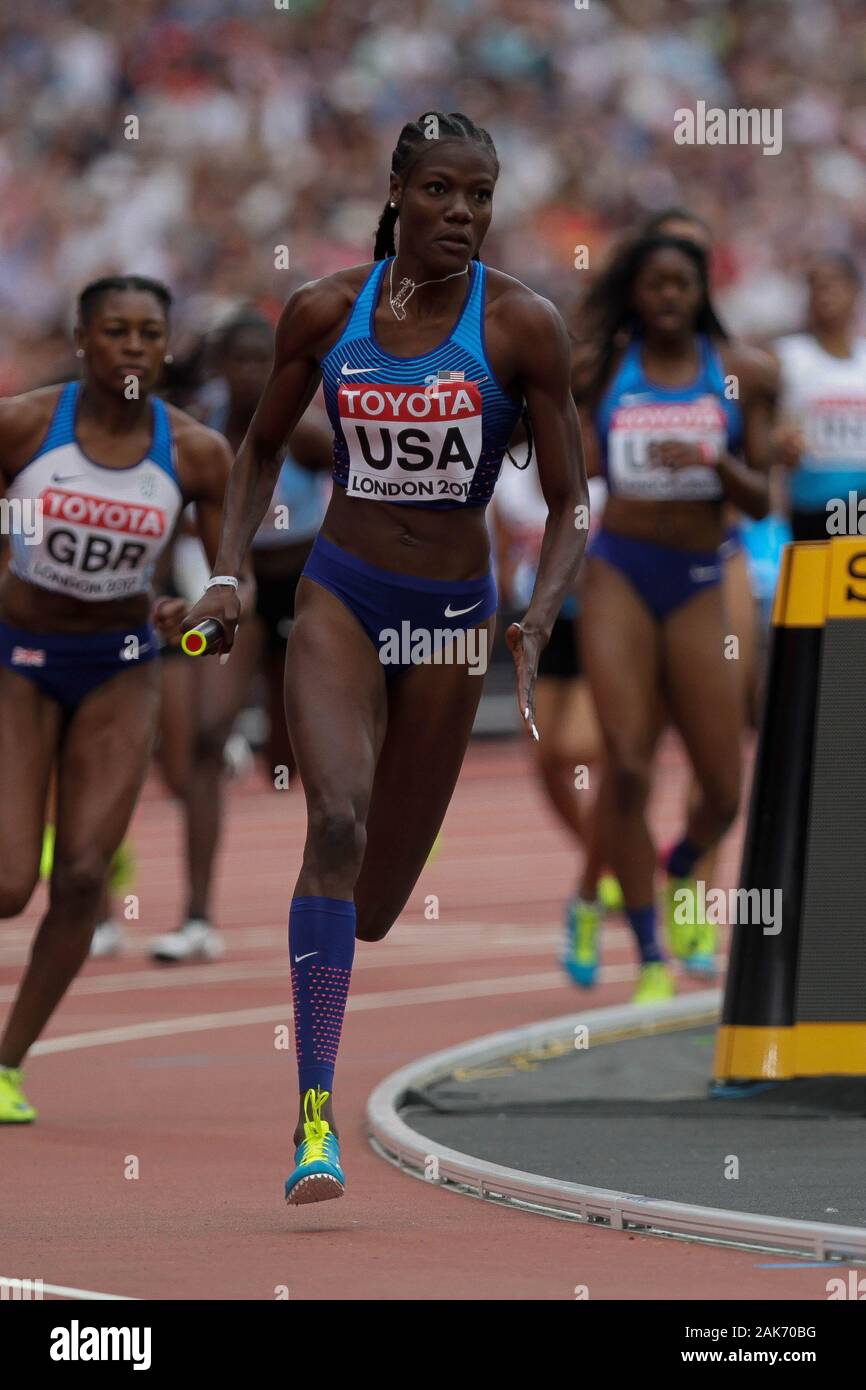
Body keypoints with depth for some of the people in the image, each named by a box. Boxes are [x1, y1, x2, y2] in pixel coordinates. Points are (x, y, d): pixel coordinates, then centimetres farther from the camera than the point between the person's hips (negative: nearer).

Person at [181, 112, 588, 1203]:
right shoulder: (325, 312, -4)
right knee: (337, 821, -25)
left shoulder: (521, 326, -9)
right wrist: (228, 573, -1)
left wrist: (536, 625, -21)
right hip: (339, 596, -1)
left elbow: (568, 507, -5)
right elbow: (263, 447, 12)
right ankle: (316, 1118, -27)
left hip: (452, 616, 1)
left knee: (380, 895, 8)